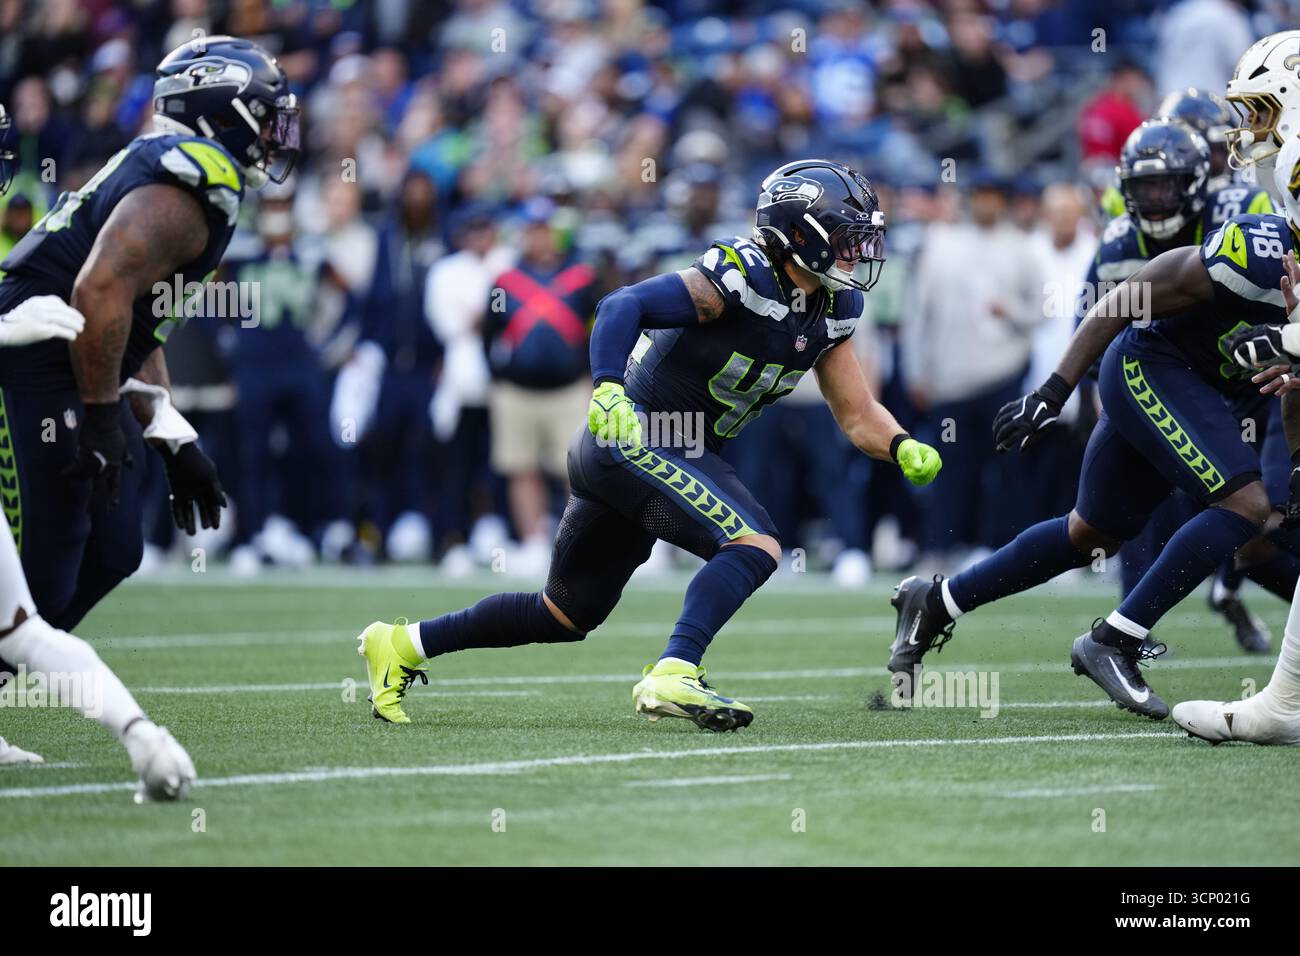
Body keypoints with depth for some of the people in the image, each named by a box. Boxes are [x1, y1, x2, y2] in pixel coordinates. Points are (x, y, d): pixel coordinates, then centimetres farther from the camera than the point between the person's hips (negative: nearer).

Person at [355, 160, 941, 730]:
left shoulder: (832, 309, 6)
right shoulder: (739, 276, -18)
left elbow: (858, 415, 11)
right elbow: (624, 305, -25)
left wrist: (902, 448, -9)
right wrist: (609, 388, -40)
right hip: (633, 435, -9)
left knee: (566, 617, 17)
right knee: (754, 546, -24)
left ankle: (400, 645, 26)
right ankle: (672, 678, -32)